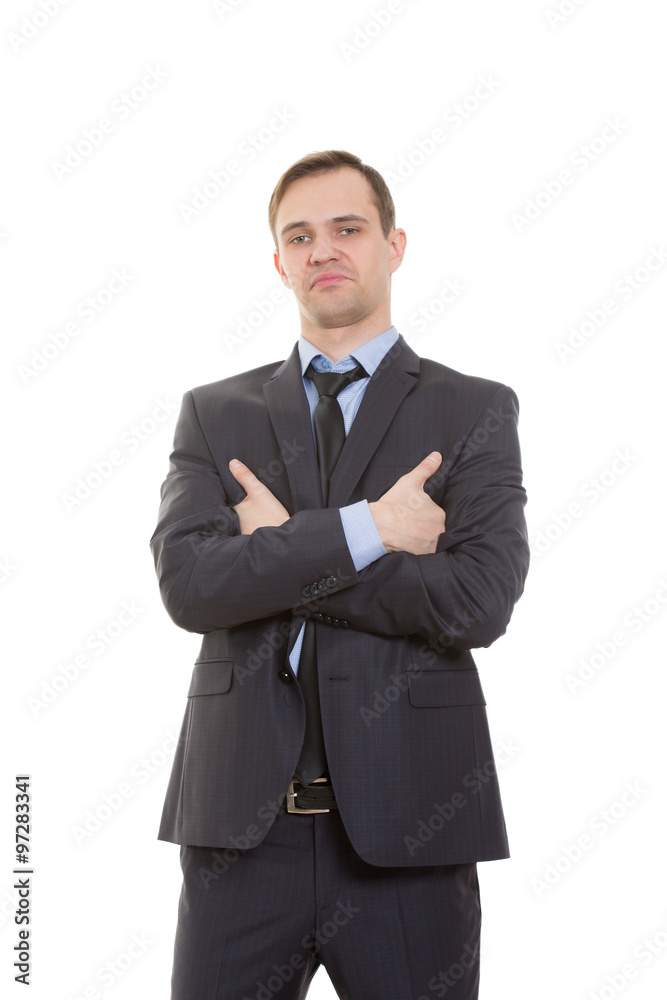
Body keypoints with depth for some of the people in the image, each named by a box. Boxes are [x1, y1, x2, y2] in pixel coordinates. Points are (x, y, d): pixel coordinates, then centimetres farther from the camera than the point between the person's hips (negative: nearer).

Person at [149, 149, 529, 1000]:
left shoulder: (475, 411, 4)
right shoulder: (214, 413, 10)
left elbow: (480, 601, -10)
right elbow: (188, 584, -6)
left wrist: (281, 554, -8)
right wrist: (363, 528, -14)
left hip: (404, 827, -1)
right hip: (241, 822, 2)